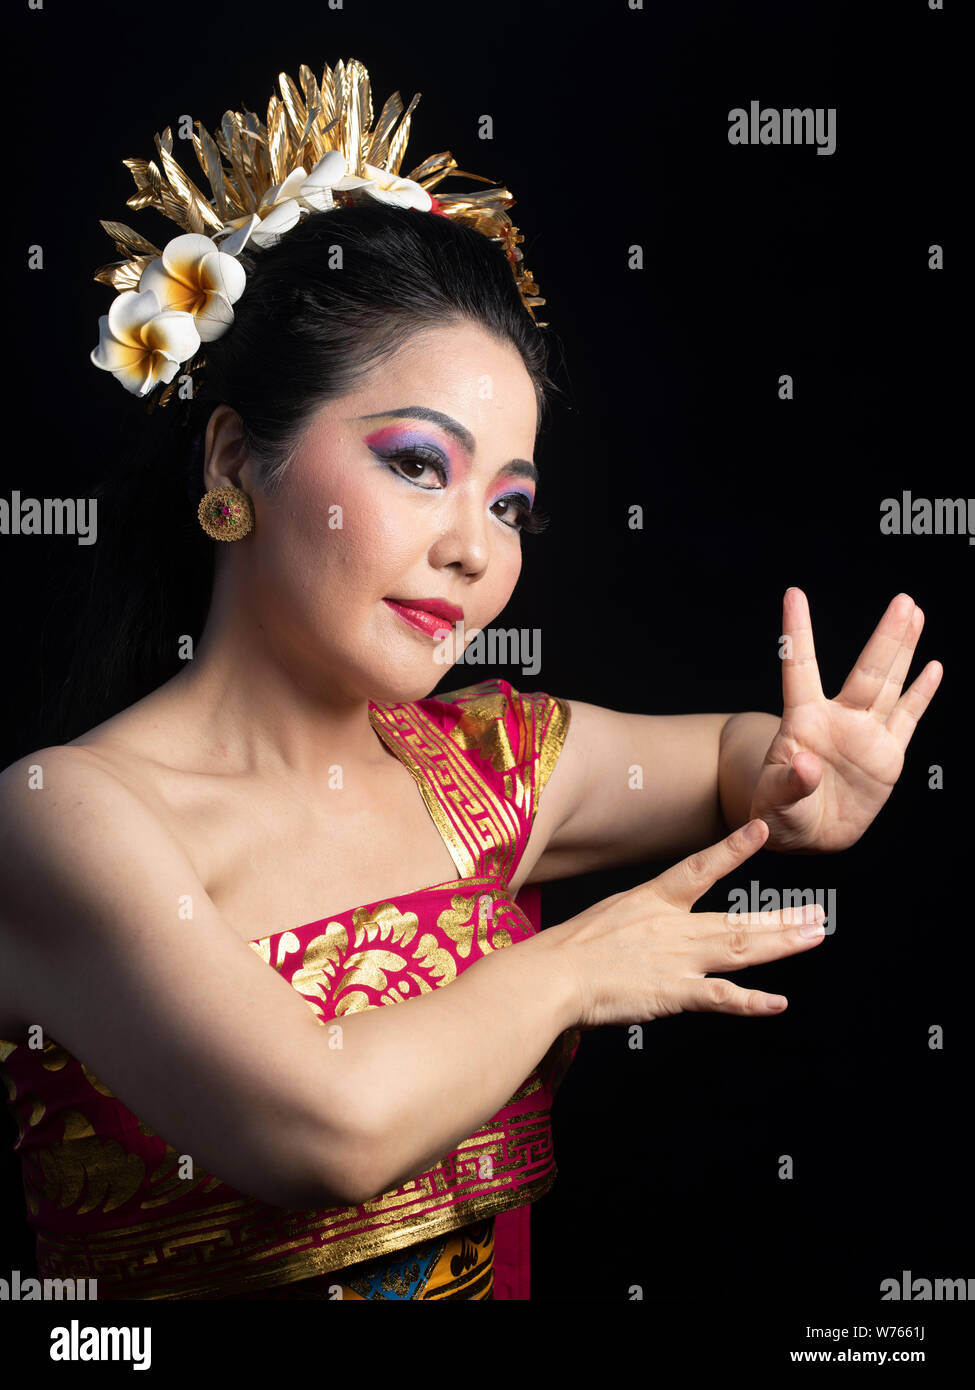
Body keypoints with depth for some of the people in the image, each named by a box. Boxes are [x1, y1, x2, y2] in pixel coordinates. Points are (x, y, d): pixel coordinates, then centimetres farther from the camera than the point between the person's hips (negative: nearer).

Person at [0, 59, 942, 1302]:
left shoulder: (493, 764, 3)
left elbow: (736, 752, 18)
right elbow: (329, 1125, -25)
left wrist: (803, 783, -3)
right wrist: (570, 967, -10)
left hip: (505, 1280, 5)